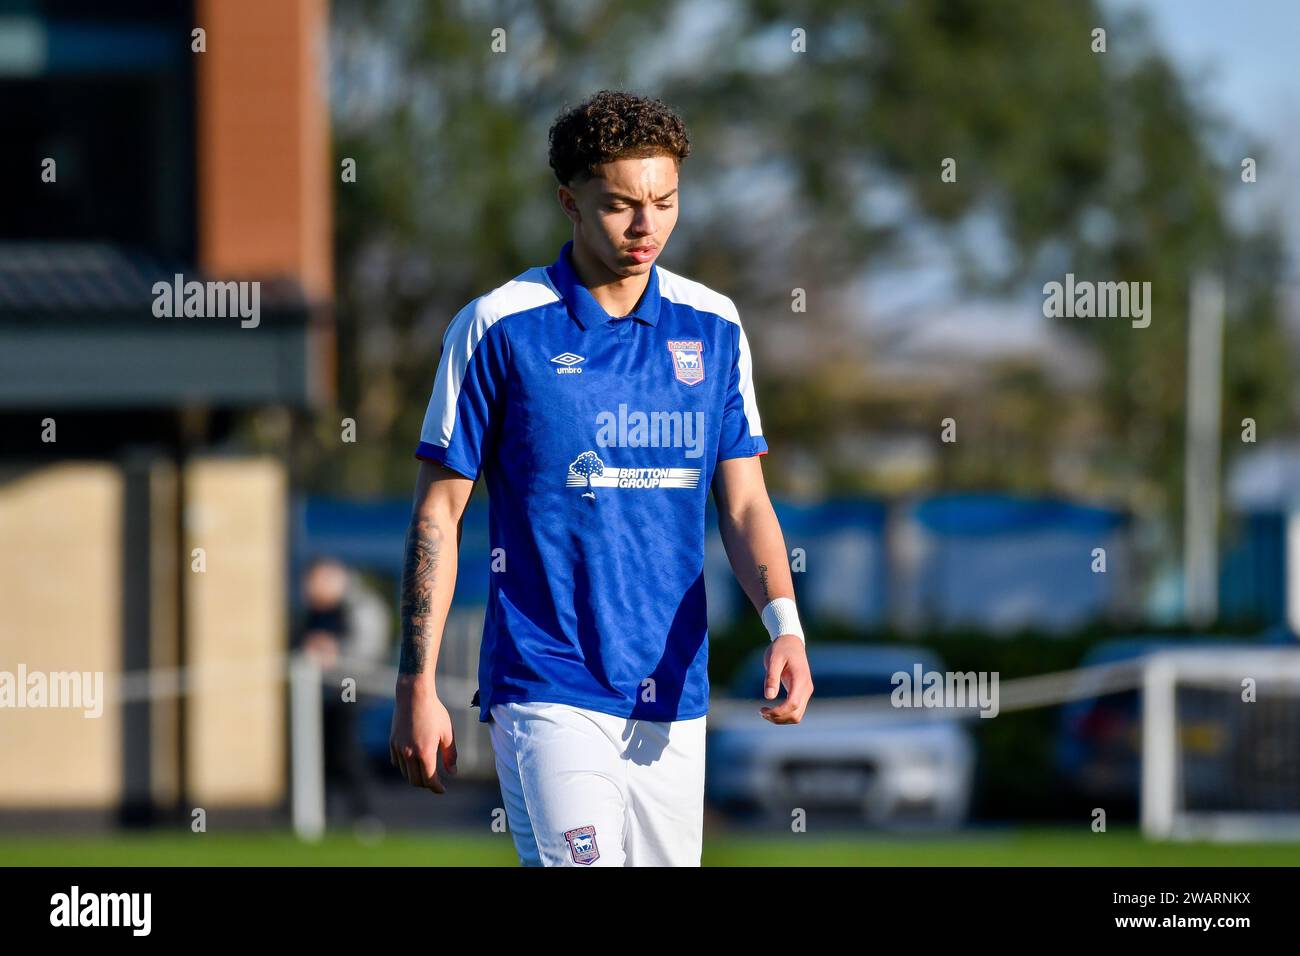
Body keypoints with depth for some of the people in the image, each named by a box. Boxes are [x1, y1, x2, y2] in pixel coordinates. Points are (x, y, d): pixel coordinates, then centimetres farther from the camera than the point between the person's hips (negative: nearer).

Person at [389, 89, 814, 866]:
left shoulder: (714, 328, 8)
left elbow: (744, 503, 8)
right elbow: (438, 512, -1)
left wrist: (783, 623, -11)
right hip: (547, 692, -5)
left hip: (673, 696, 5)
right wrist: (417, 687, -5)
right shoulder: (498, 328, -4)